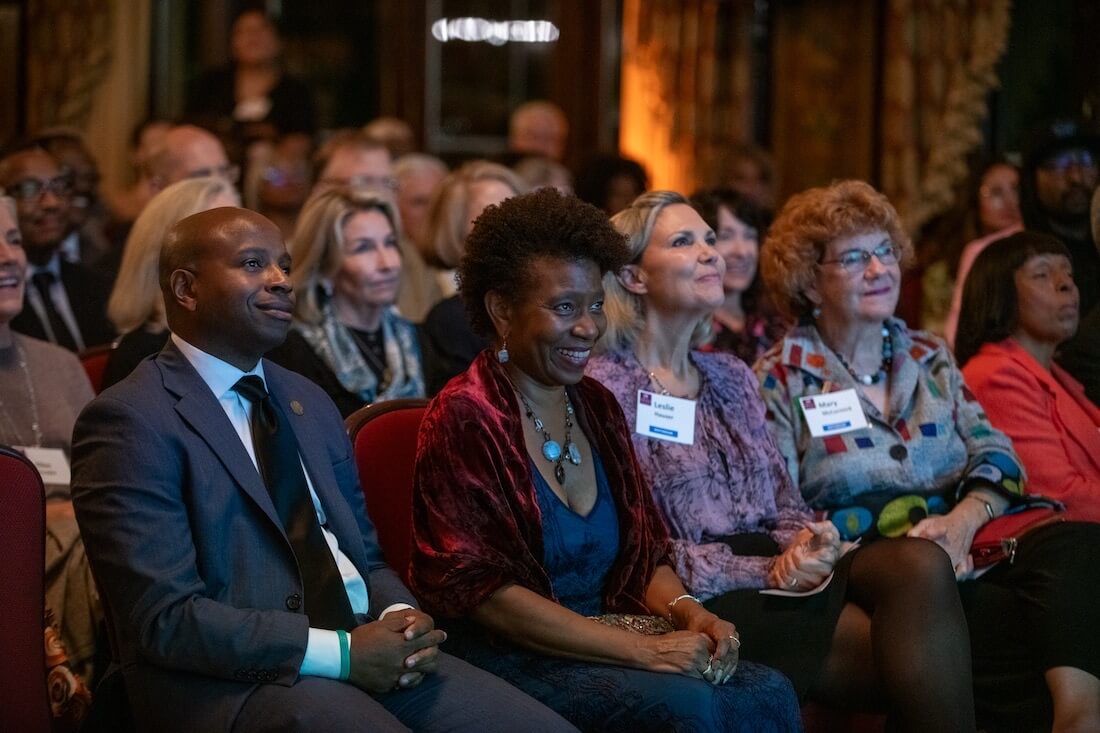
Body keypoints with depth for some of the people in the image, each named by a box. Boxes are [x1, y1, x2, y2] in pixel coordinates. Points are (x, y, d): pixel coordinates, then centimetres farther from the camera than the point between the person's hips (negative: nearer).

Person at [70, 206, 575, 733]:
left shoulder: (309, 403, 19)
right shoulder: (131, 421, -6)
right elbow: (166, 620, -14)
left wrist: (401, 618, -1)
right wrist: (341, 652, -18)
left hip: (366, 647, 7)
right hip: (229, 680, -7)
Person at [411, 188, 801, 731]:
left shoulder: (597, 406, 13)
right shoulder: (464, 418, -9)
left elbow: (645, 554, 17)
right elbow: (483, 590, -16)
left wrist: (688, 612, -7)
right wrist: (643, 651, -20)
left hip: (608, 638, 7)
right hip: (510, 661, -7)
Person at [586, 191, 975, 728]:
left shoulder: (730, 377, 20)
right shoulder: (606, 385, -3)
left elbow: (783, 501, 17)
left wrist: (808, 539, -8)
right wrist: (764, 571, -16)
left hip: (777, 573, 7)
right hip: (699, 599, -6)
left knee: (919, 563, -25)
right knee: (902, 645, -26)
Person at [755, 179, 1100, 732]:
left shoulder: (929, 358, 21)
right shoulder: (780, 380, 6)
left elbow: (995, 456, 10)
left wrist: (962, 520, -13)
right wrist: (894, 539, -16)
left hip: (969, 545, 5)